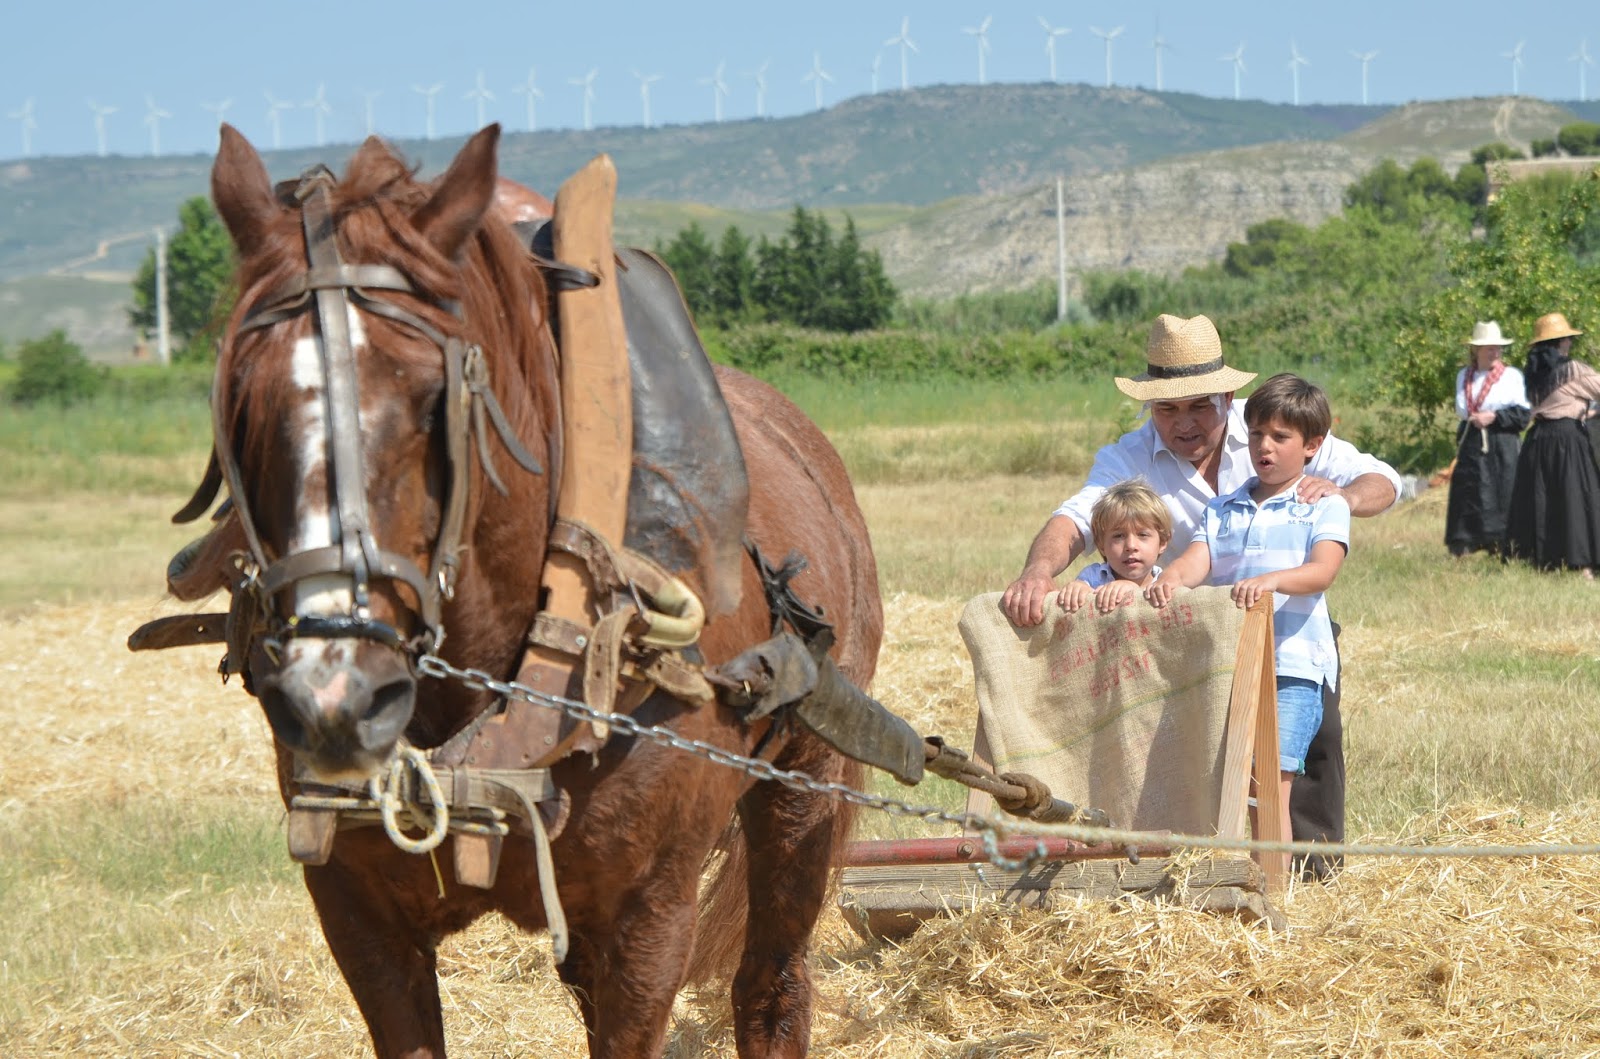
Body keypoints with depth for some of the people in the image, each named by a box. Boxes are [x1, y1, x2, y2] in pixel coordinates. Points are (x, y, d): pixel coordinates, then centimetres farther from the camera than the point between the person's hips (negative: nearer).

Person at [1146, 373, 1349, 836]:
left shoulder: (1324, 507, 6)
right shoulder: (1223, 511, 20)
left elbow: (1322, 571, -11)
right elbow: (1196, 560, 3)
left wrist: (1272, 580, -33)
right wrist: (1170, 579, -22)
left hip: (1293, 664, -5)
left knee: (1272, 782, -15)